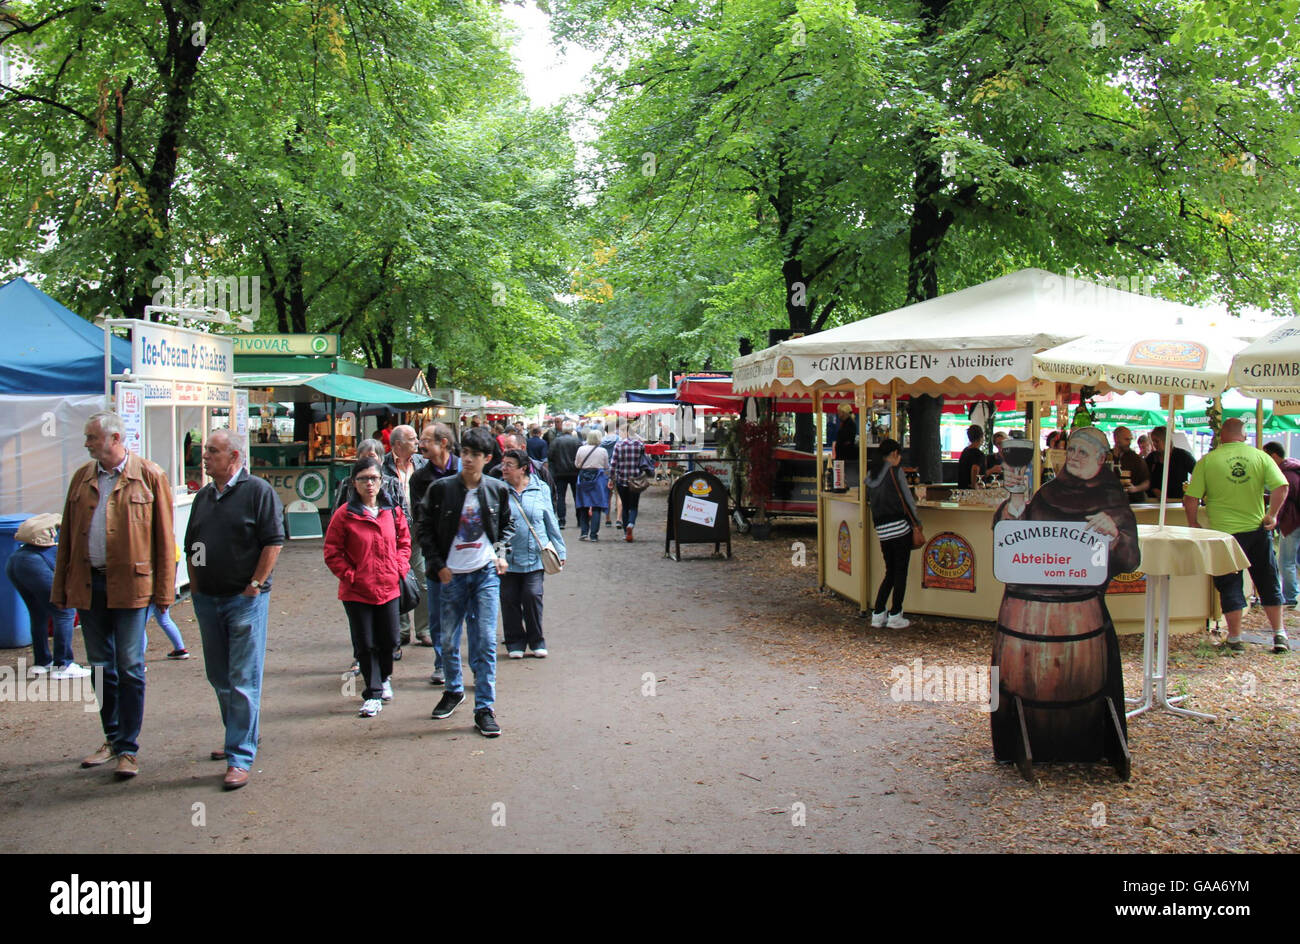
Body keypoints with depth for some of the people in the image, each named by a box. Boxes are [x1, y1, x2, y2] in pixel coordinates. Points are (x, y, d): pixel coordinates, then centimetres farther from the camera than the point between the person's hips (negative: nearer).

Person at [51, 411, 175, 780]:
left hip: (130, 585, -5)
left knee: (129, 668, -1)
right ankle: (113, 739, 26)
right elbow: (67, 535, 13)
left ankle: (128, 749, 7)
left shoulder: (149, 476, -3)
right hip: (88, 584, 5)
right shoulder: (82, 478, 11)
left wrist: (163, 590, -6)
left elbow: (164, 536, -3)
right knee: (101, 666, 13)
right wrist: (61, 588, 9)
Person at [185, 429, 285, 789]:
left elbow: (274, 542, -11)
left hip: (245, 599, -7)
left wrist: (255, 585, -13)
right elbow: (191, 546, 20)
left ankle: (240, 757, -4)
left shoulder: (258, 491, -7)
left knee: (243, 681, -6)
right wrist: (195, 587, 11)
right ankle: (238, 738, 31)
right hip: (207, 599, 7)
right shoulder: (203, 497, 14)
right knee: (219, 678, 15)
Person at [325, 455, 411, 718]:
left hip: (389, 587, 3)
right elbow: (332, 553, -3)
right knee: (366, 644, 3)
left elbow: (404, 541, 14)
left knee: (389, 640, 13)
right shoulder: (344, 515, -8)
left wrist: (400, 567, 0)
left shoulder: (393, 511, 3)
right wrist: (350, 575, -10)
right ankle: (373, 695, 14)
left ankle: (385, 678, 41)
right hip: (357, 591, -3)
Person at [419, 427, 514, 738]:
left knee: (486, 640, -5)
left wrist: (502, 553, 3)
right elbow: (425, 528, 5)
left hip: (486, 572, 0)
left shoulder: (496, 490, 1)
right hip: (452, 574, 0)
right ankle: (454, 689, 35)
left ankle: (485, 707, 1)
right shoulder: (441, 488, -3)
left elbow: (507, 524, 18)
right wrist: (438, 564, -2)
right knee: (448, 640, 9)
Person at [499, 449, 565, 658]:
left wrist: (559, 551, 11)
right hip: (508, 559, 0)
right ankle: (515, 642, 18)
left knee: (532, 596, -7)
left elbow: (551, 522, 11)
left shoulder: (540, 489, 5)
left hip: (535, 556, 0)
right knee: (509, 599, 3)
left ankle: (537, 641, 12)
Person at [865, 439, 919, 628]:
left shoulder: (871, 474, 13)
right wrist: (917, 521, 2)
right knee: (901, 572, 3)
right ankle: (895, 616, 6)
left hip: (881, 529, 6)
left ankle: (878, 614, 13)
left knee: (890, 572, 16)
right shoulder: (894, 470, -5)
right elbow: (907, 498, -5)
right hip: (899, 526, -6)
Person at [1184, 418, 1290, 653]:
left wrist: (1193, 523, 5)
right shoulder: (1260, 457, 1)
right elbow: (1282, 486, -9)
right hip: (1258, 529, 2)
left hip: (1225, 532, -2)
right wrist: (1272, 514, 1)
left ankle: (1235, 638, 8)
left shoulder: (1207, 461, -5)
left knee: (1230, 587, 6)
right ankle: (1279, 634, 16)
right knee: (1269, 583, 14)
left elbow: (1191, 498, -9)